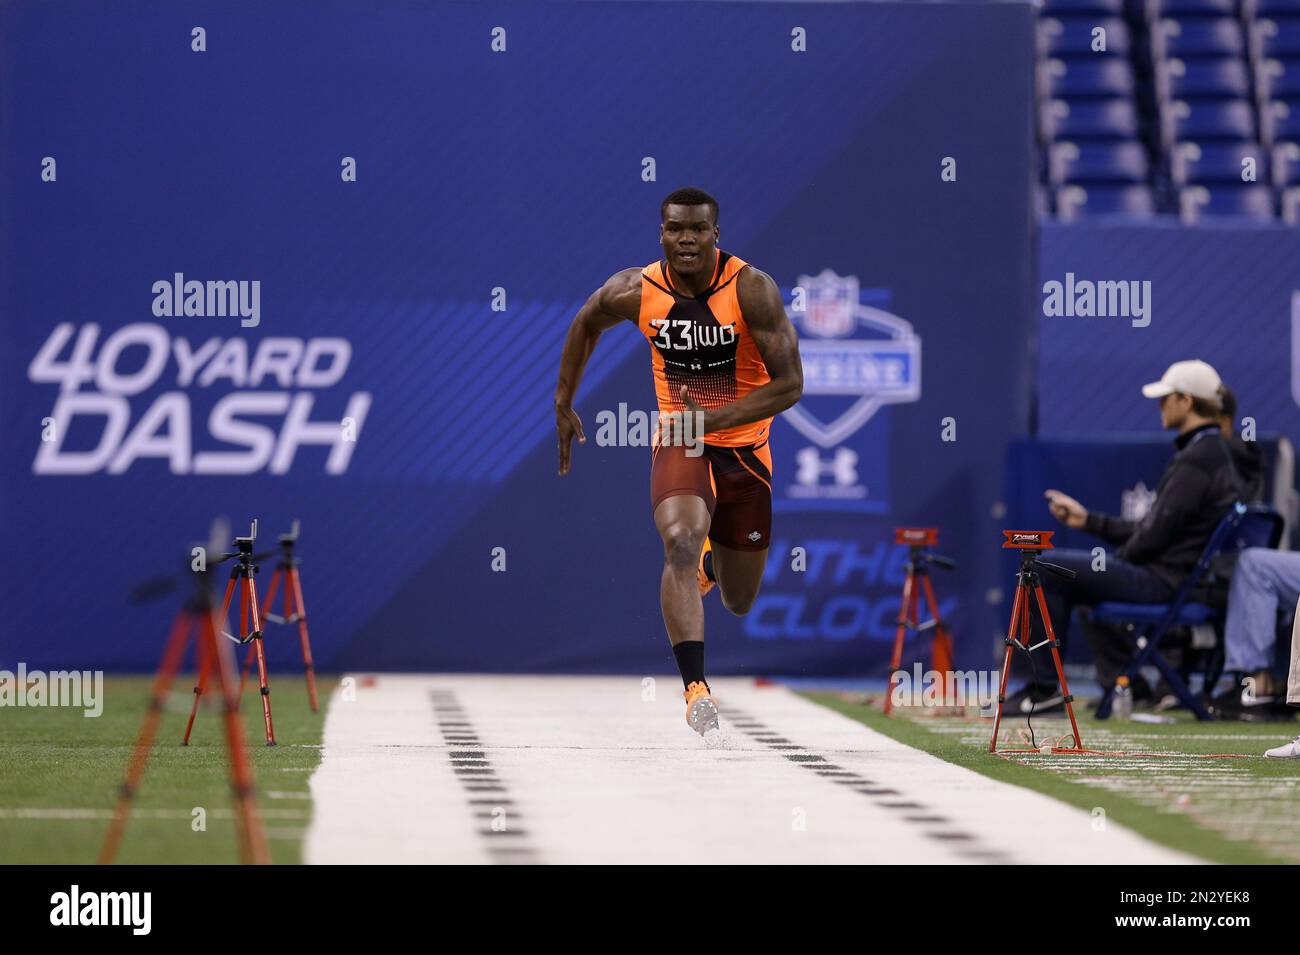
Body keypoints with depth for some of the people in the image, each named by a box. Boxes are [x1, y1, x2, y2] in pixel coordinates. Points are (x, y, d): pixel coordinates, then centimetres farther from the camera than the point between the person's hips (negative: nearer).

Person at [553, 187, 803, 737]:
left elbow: (789, 383, -20)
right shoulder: (635, 292, -12)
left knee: (739, 603, 13)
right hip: (678, 443, 0)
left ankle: (715, 561, 52)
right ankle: (695, 687, -34)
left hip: (744, 449, 0)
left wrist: (714, 418, -30)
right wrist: (563, 402, 15)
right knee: (680, 542, -32)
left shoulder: (753, 290, -19)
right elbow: (586, 325, 11)